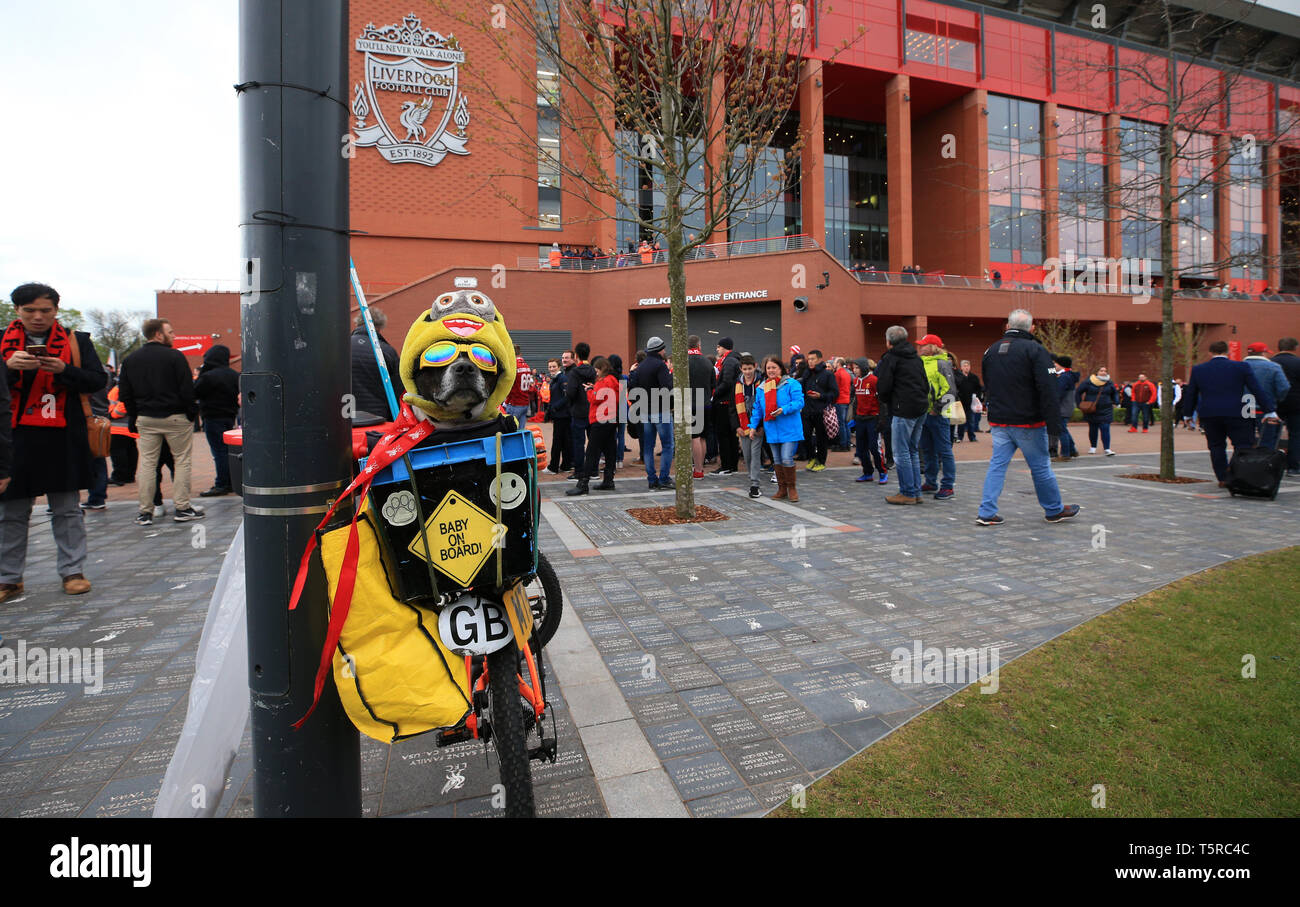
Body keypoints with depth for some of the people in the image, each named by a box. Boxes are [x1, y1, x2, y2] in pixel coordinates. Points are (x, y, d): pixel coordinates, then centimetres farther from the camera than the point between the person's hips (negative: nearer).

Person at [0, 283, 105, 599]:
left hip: (63, 439, -1)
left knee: (67, 509, 7)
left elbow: (98, 380, 0)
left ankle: (72, 571, 15)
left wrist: (64, 370, -16)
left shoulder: (77, 341, 6)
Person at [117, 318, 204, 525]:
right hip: (175, 417, -5)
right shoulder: (174, 356, -9)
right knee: (182, 461, 3)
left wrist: (134, 418, 15)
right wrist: (192, 413, -4)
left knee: (147, 463, 8)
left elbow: (125, 394, 10)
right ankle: (183, 508, 2)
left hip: (145, 419, 5)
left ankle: (145, 512, 9)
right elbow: (187, 390, -13)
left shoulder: (130, 360, 9)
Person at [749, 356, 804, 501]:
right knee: (777, 460, 11)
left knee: (786, 459, -10)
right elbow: (757, 409, 17)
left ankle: (792, 488, 8)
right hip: (772, 430, 5)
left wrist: (783, 410, -25)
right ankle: (782, 489, 22)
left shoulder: (791, 384, -5)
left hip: (789, 429, -5)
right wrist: (753, 425, 12)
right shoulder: (761, 388, 12)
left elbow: (798, 402, -13)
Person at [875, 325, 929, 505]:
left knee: (901, 453, -2)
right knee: (913, 451, 14)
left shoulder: (890, 358, -6)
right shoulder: (916, 358, 16)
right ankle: (916, 492, 18)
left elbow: (882, 387, -10)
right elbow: (926, 385, 18)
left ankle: (908, 493, 0)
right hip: (921, 408, 8)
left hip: (903, 409, -8)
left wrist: (886, 401, 9)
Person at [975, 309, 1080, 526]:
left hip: (998, 421, 5)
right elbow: (1047, 388, -16)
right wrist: (1052, 420, -13)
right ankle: (1054, 510, 23)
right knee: (1040, 467, 8)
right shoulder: (1034, 349, -10)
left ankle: (986, 512, 1)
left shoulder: (991, 351, 9)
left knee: (998, 464, 6)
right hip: (1027, 422, -5)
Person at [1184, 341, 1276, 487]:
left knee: (1217, 447, 8)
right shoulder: (1241, 367, 0)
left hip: (1209, 415, 1)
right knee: (1243, 447, 5)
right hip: (1236, 414, -1)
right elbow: (1259, 390, 0)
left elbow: (1190, 395, 9)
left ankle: (1223, 479, 8)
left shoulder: (1198, 370, 4)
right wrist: (1269, 411, 3)